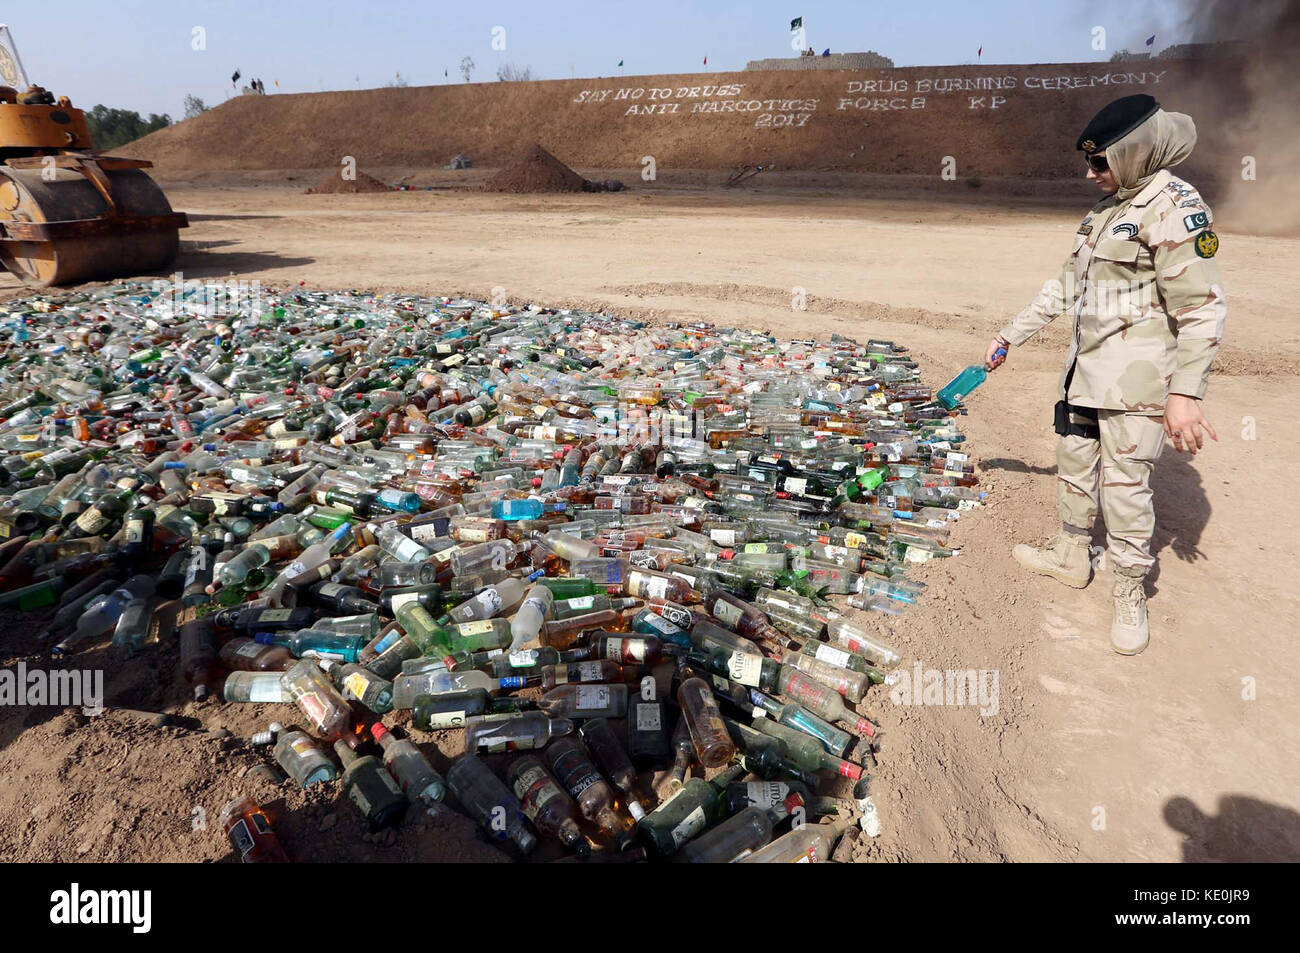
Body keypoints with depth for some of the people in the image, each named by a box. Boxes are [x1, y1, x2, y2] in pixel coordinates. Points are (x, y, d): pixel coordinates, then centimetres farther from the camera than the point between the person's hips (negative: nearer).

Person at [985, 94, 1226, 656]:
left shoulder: (1176, 209, -13)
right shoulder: (1106, 211, 13)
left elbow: (1201, 309, -17)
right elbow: (1065, 287, 20)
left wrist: (1185, 393, -22)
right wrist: (1010, 336, 20)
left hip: (1136, 376, -9)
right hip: (1087, 368, 9)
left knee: (1125, 486, -4)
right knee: (1074, 462, 17)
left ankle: (1131, 594, 13)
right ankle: (1071, 556, 35)